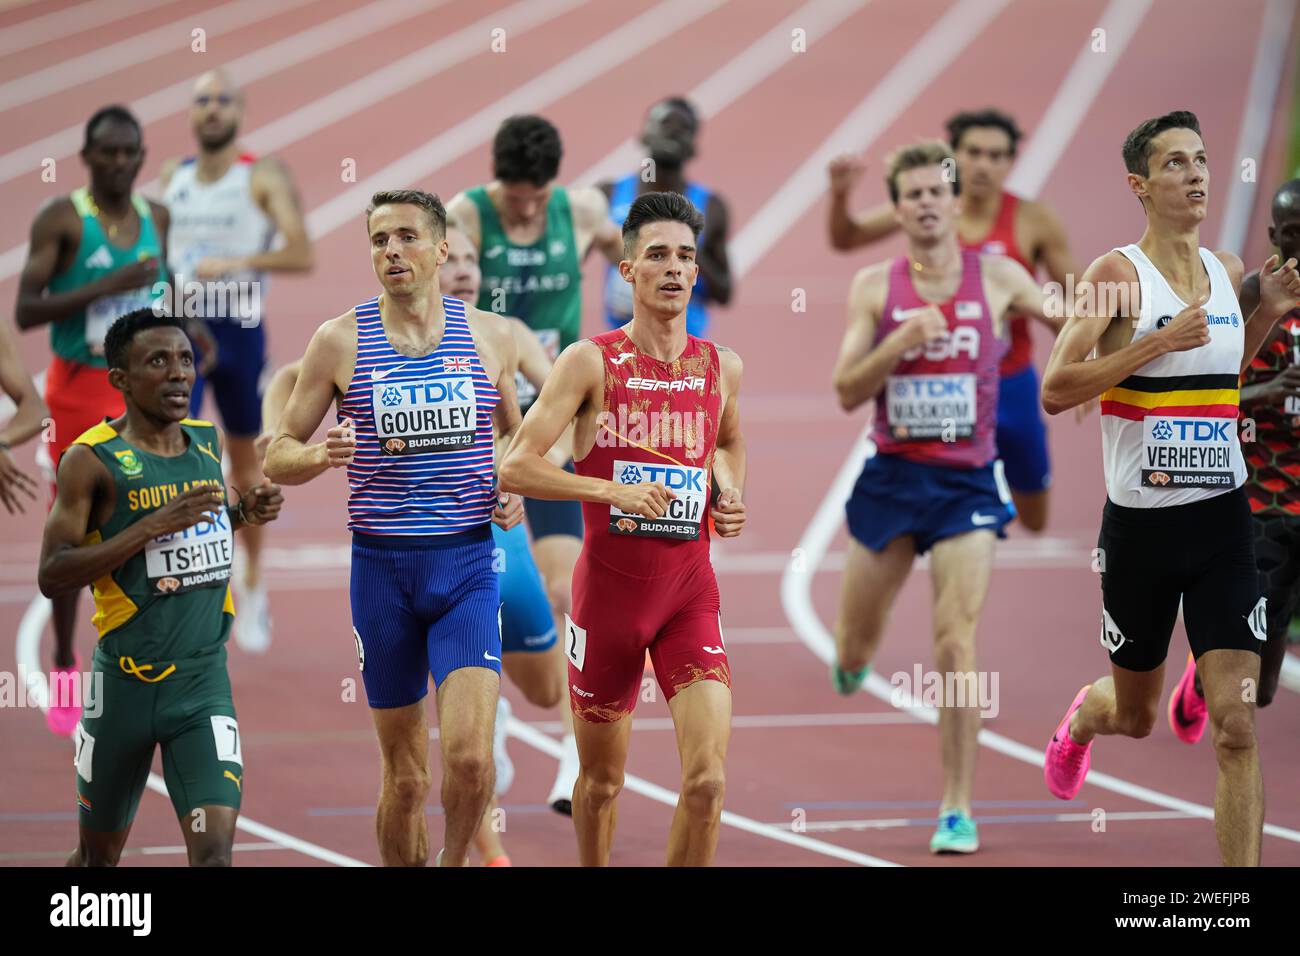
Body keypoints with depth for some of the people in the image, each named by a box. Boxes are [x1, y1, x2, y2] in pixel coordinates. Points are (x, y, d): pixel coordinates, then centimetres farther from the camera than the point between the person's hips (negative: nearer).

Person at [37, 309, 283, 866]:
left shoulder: (209, 443, 6)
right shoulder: (93, 459, -11)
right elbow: (51, 576, -17)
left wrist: (244, 515, 3)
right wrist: (153, 526, -24)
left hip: (204, 683, 3)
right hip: (125, 686, -3)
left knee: (215, 850, -14)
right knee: (98, 857, 13)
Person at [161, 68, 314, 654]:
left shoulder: (263, 178, -4)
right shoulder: (170, 179, 8)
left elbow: (301, 254, -14)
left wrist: (237, 263, -24)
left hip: (238, 333, -2)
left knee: (245, 457, 13)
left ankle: (252, 589, 30)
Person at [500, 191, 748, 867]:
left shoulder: (721, 367, 6)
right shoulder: (591, 362, -6)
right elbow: (513, 468, -10)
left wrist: (730, 496, 9)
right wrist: (613, 491, -20)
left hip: (690, 588, 2)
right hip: (608, 586, -2)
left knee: (707, 779, -13)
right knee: (601, 781, 11)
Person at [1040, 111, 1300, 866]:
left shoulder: (1228, 270, 6)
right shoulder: (1118, 273, -10)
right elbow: (1055, 392, -18)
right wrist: (1159, 343, -23)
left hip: (1223, 519, 3)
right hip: (1140, 521, -3)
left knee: (1236, 725, -9)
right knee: (1136, 715, 16)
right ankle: (1083, 717, 53)